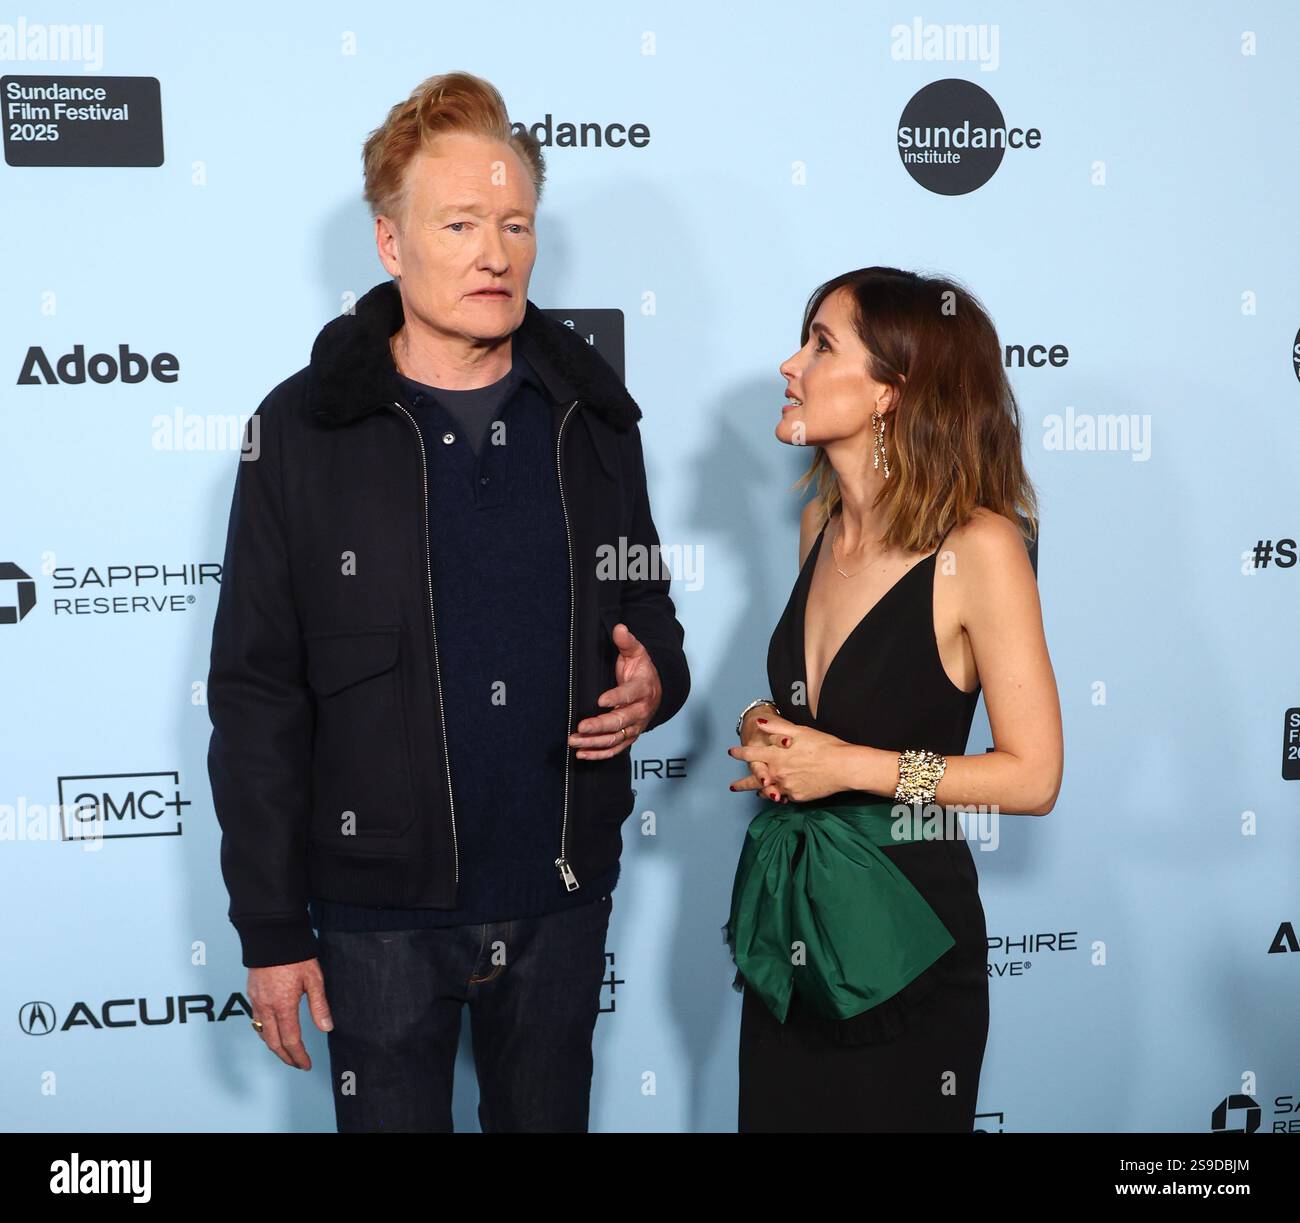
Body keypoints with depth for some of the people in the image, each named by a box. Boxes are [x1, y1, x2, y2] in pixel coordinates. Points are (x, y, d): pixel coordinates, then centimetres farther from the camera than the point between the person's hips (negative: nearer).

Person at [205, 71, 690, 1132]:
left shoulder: (592, 415, 2)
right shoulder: (304, 430, -8)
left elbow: (646, 609, 15)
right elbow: (255, 698, -7)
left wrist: (653, 681, -10)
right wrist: (271, 927, -8)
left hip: (563, 897, 3)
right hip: (381, 906, -3)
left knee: (548, 1116, 19)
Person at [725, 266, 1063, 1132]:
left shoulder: (979, 547, -18)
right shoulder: (823, 524, 4)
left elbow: (1033, 777, -17)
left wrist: (852, 767, -20)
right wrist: (768, 731, -2)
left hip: (899, 931, -6)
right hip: (786, 922, 6)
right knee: (777, 1112, 16)